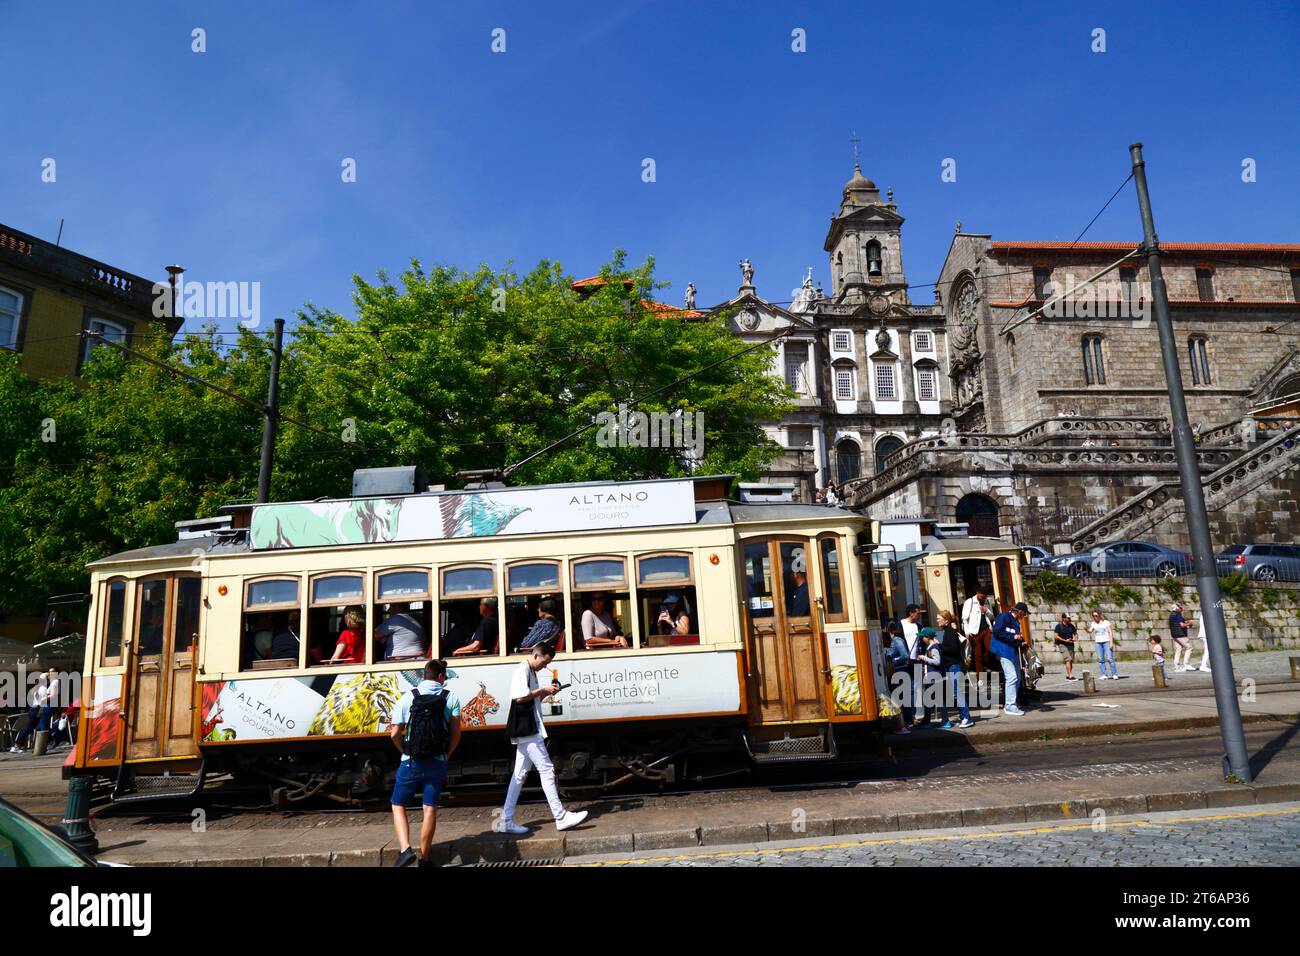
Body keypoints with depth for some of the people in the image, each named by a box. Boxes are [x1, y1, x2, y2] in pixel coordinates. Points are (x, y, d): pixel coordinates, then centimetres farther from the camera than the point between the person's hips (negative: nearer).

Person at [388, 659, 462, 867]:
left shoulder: (407, 697, -1)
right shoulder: (450, 698, 0)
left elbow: (395, 734, -4)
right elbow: (456, 734, -1)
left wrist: (406, 752, 12)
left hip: (411, 763, -1)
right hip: (437, 763, 1)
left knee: (398, 806, 13)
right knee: (430, 809, 9)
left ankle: (405, 849, -4)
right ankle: (424, 858, 15)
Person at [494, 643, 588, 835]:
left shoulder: (530, 672, 19)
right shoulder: (522, 670, -12)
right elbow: (520, 697, -25)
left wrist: (545, 693, 8)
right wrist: (543, 690, -14)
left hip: (527, 731, 10)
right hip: (527, 731, -10)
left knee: (520, 774, 10)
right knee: (546, 770, -8)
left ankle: (506, 821, 14)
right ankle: (561, 817, -5)